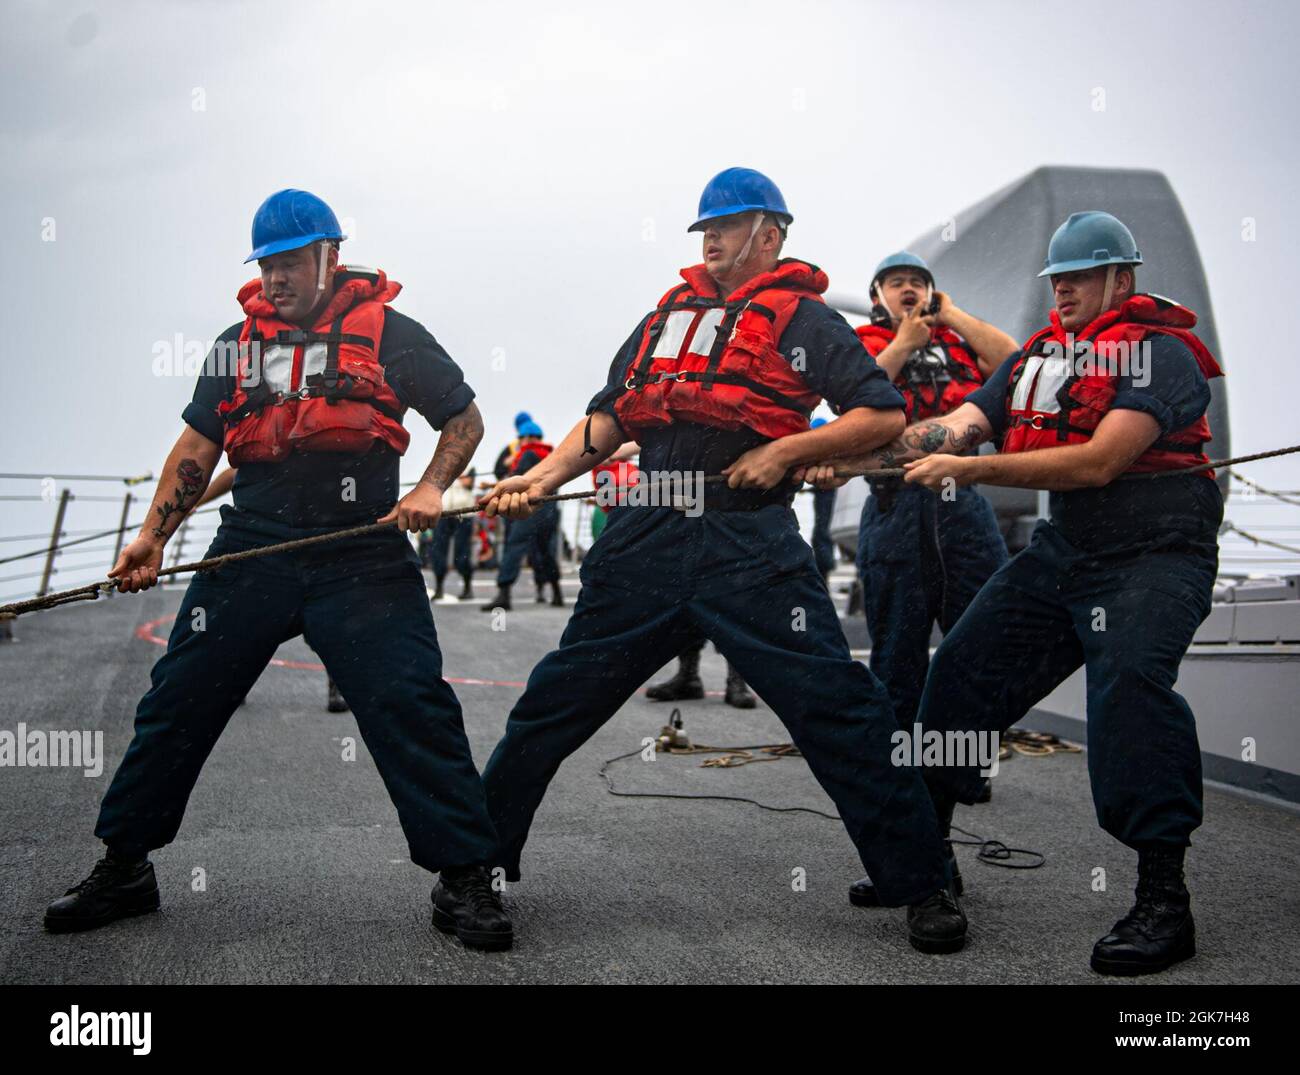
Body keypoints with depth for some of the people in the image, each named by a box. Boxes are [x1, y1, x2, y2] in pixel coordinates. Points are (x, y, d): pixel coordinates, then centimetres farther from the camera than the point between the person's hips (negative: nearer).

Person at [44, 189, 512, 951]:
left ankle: (465, 879, 1)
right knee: (179, 702, 5)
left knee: (412, 706, -11)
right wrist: (153, 537, 6)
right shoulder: (238, 343, 13)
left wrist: (431, 488, -10)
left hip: (363, 556, -4)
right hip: (252, 550, 4)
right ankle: (124, 868, 22)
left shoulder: (389, 332, 1)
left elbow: (465, 417, 7)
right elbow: (198, 445, 16)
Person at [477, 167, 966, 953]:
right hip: (647, 538, 5)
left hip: (750, 546, -5)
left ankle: (922, 885, 5)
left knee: (838, 709, -8)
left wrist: (787, 449, -12)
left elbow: (885, 415, -1)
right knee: (555, 703, 8)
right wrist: (547, 475, 1)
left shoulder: (803, 319, 6)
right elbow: (609, 417, 17)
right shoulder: (665, 318, 21)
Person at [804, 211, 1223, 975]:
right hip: (1065, 549, 8)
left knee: (1128, 678, -31)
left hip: (1155, 555, -7)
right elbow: (953, 429, 1)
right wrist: (853, 459, -12)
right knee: (965, 669, 4)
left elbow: (1098, 461, -24)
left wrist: (968, 470, -25)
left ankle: (1164, 899, -22)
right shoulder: (1039, 355, 10)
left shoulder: (1161, 352, -12)